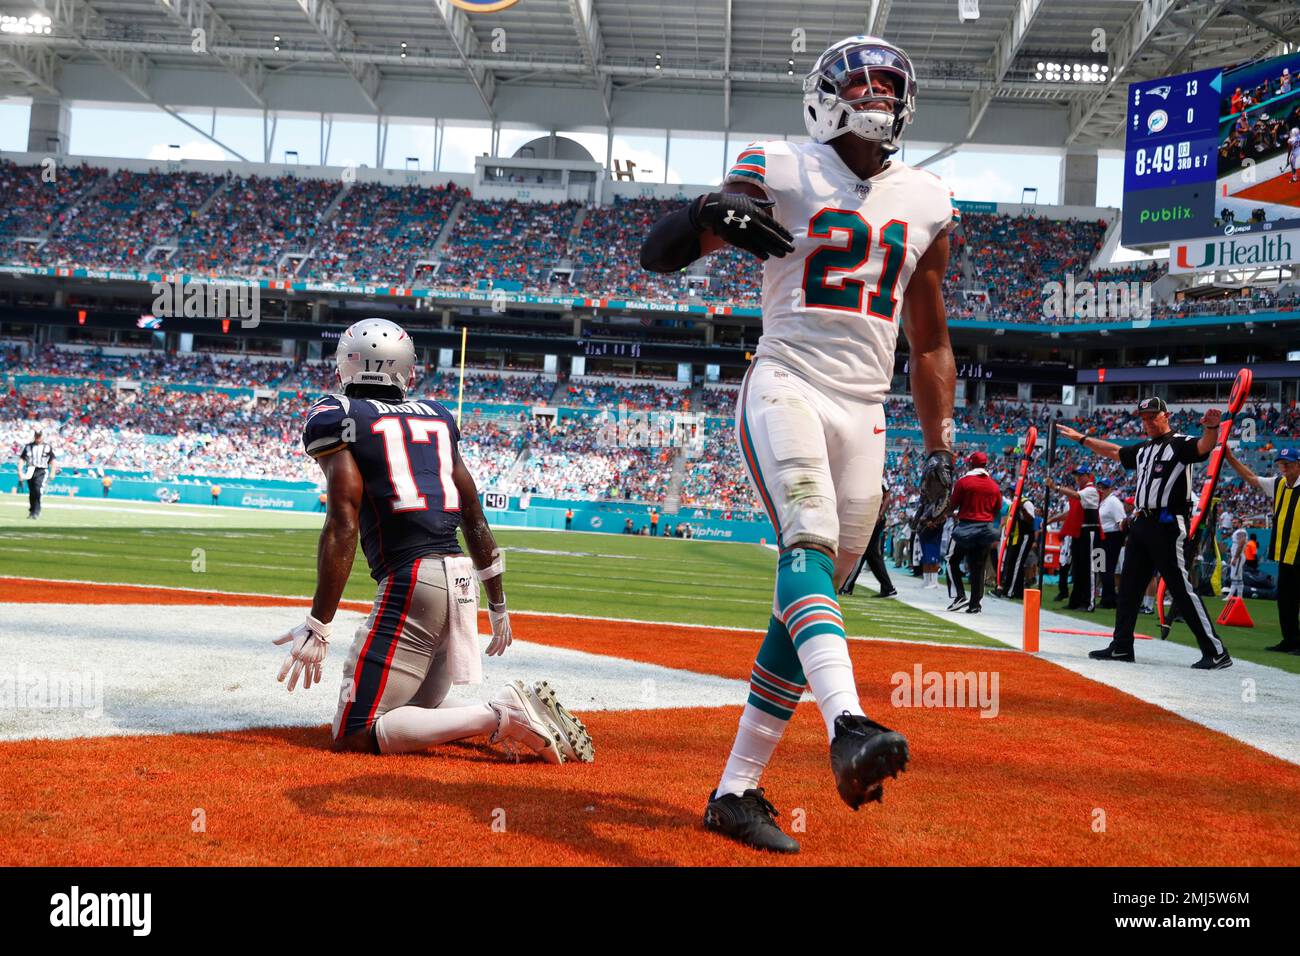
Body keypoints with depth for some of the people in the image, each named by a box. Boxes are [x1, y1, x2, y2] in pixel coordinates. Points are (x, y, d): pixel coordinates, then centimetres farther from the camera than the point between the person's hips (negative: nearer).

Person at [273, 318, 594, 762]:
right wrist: (498, 605, 28)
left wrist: (318, 626, -11)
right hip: (461, 578, 7)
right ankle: (519, 710, 0)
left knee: (354, 735, -4)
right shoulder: (436, 417, 19)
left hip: (410, 580, -7)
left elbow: (343, 524, -11)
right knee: (418, 711, 23)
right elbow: (474, 518, 19)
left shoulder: (336, 417, 1)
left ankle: (500, 715, -16)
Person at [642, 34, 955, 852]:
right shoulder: (784, 173, 2)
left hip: (864, 415, 5)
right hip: (786, 387, -4)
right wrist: (709, 216, -26)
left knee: (810, 597, 2)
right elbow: (657, 254, -4)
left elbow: (930, 341, 22)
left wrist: (941, 448, 15)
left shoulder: (926, 202, 15)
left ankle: (736, 792, 7)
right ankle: (848, 725, -49)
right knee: (810, 545, -30)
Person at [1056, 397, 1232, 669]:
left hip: (1168, 524, -9)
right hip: (1141, 523, 9)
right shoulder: (1142, 450, 18)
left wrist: (1211, 428, -48)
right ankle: (1121, 646, 24)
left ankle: (1216, 652, -10)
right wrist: (1081, 438, 38)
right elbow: (1114, 451, 35)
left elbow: (1205, 446, -27)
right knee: (1129, 585, 14)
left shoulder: (1181, 444, -6)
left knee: (1181, 588, -13)